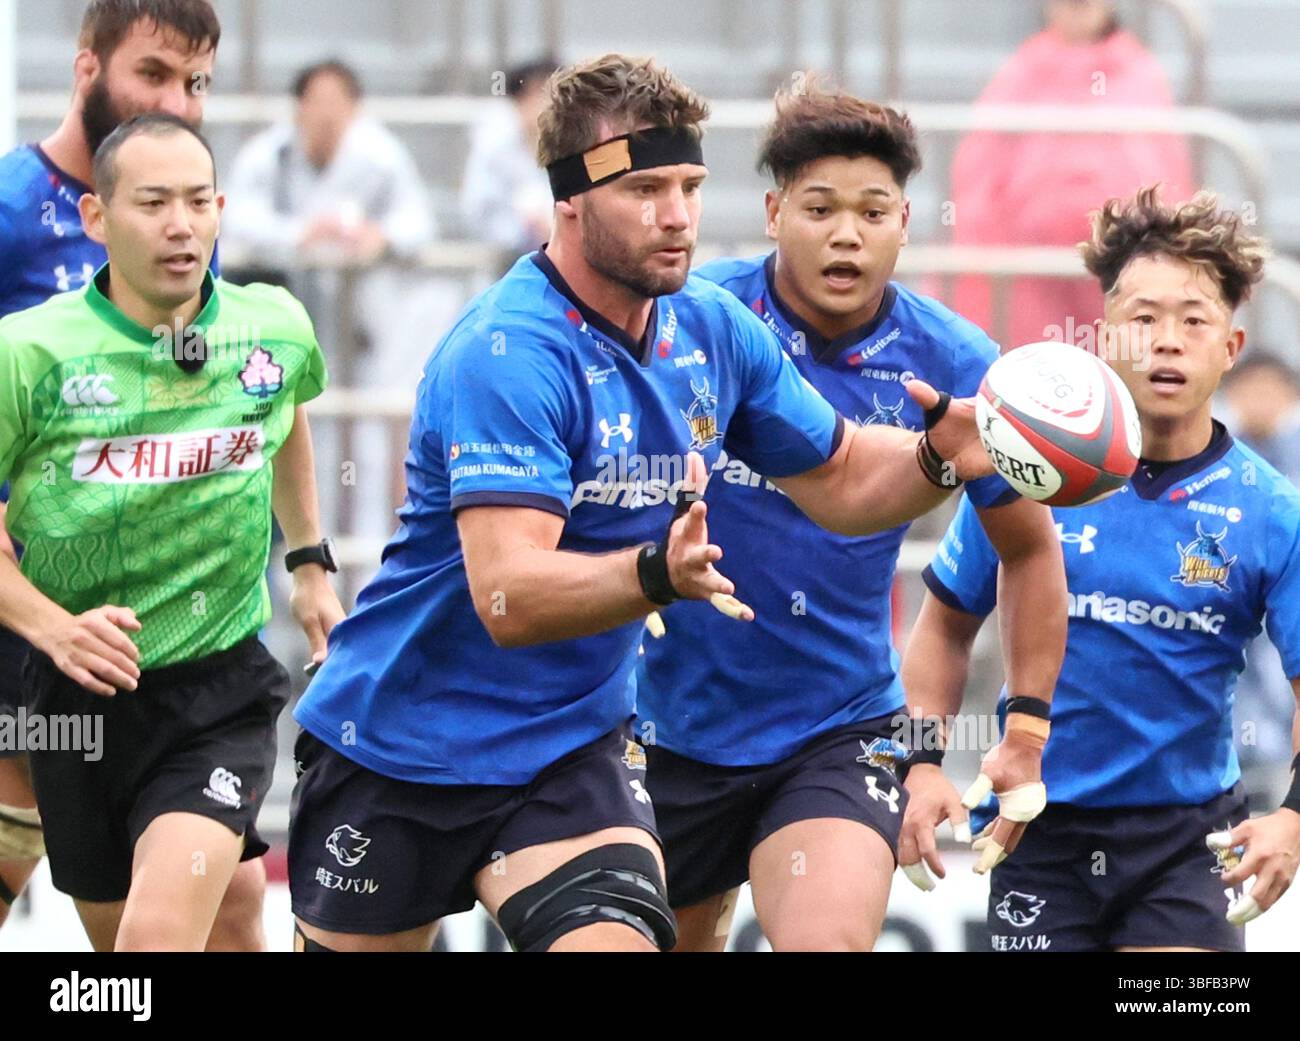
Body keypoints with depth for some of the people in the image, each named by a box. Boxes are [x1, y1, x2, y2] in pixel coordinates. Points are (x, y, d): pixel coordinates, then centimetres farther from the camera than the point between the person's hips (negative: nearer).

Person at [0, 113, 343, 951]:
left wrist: (310, 565, 26)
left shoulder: (276, 328, -3)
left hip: (223, 689, -1)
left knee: (159, 936, -23)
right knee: (115, 937, 15)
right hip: (79, 693, 1)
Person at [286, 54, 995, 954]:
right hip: (398, 741, -4)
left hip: (571, 744, 4)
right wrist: (658, 574, -49)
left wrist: (939, 458, -9)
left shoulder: (712, 328, -2)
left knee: (616, 939, -21)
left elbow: (839, 481, 12)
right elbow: (509, 595, -33)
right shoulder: (505, 355, -24)